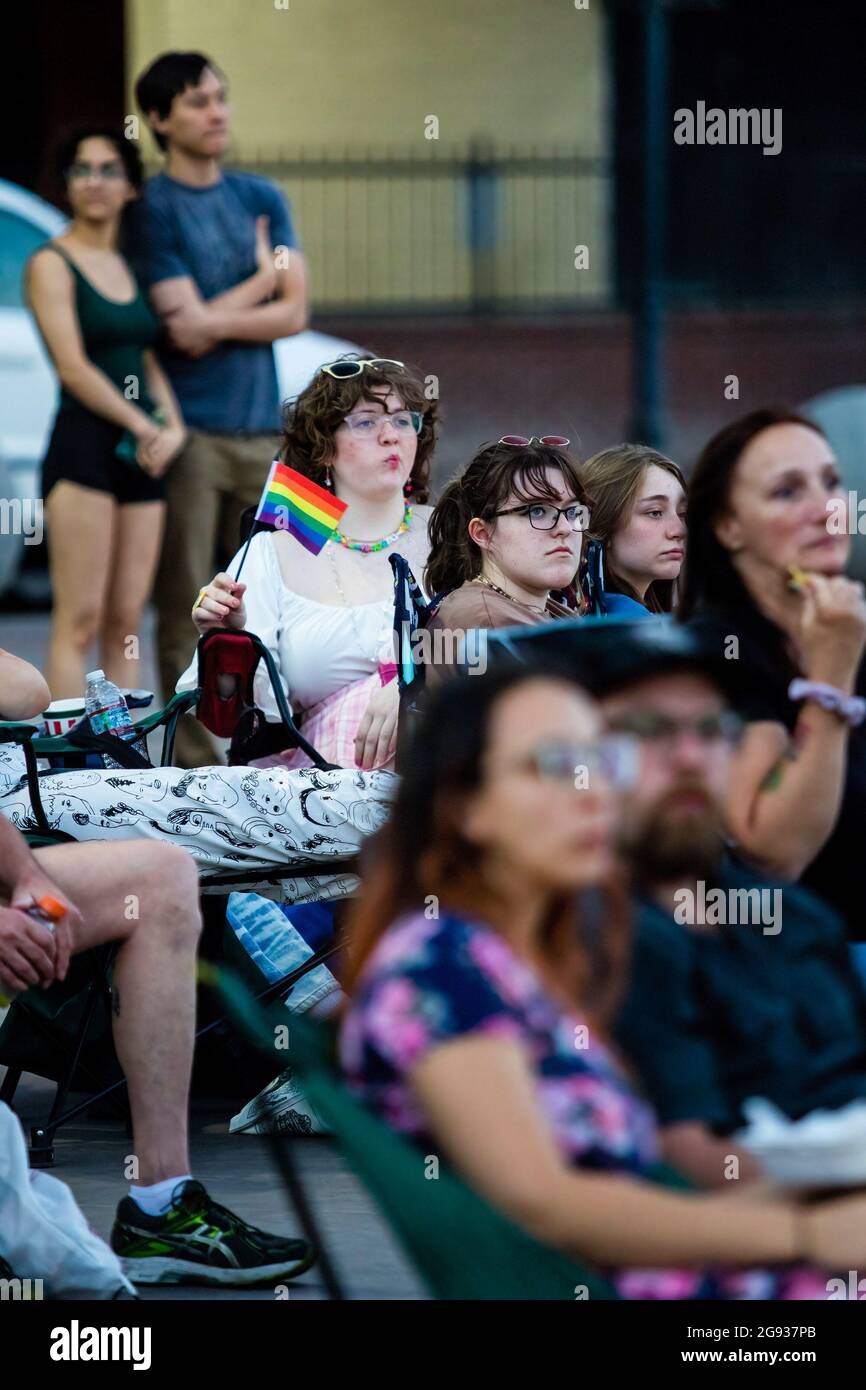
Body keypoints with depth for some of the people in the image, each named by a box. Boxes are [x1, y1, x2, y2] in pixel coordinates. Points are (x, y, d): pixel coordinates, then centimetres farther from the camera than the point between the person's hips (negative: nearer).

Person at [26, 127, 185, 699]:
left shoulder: (131, 265, 17)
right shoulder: (52, 264, -3)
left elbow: (149, 358, 15)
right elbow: (73, 368, -10)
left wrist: (172, 426, -2)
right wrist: (144, 428, -10)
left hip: (142, 457, 6)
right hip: (84, 444, -6)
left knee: (126, 622, 5)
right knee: (80, 623, -10)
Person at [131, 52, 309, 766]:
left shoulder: (262, 198, 13)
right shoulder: (154, 210, -3)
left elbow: (294, 313, 4)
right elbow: (186, 327, -11)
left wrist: (216, 322, -9)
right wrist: (262, 278, -1)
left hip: (260, 424, 5)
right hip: (190, 431, -5)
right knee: (185, 608, -5)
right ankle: (195, 763, -4)